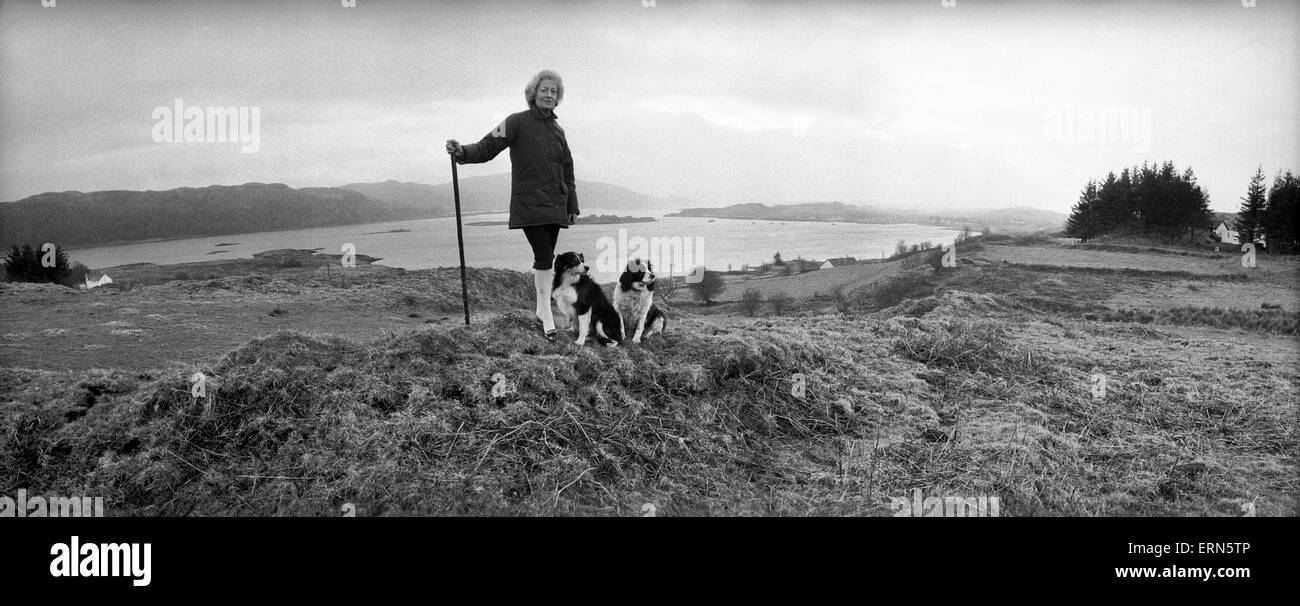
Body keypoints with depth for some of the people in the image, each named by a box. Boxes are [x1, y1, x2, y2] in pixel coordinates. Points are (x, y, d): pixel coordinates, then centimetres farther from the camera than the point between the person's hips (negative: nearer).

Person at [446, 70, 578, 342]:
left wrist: (572, 206, 20)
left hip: (555, 205, 6)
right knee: (544, 256, -14)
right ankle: (547, 315, -8)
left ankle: (541, 308, 20)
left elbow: (567, 171, 21)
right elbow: (487, 147, -9)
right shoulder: (517, 122, -2)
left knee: (546, 257, 7)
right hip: (528, 204, -5)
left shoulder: (557, 130, 15)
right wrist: (462, 152, -29)